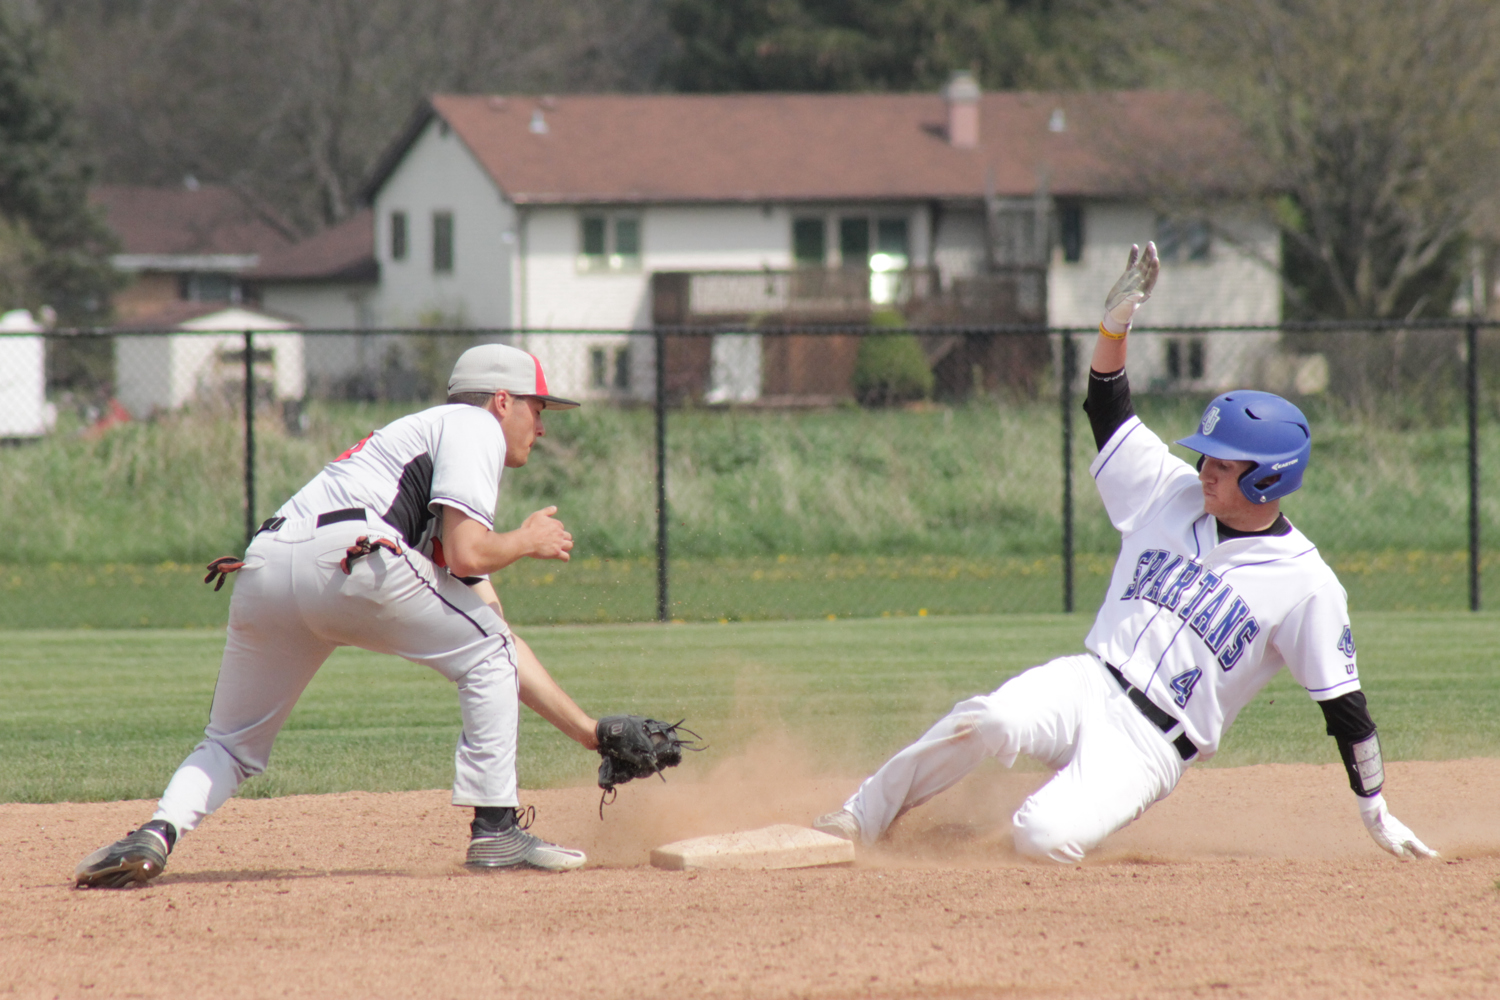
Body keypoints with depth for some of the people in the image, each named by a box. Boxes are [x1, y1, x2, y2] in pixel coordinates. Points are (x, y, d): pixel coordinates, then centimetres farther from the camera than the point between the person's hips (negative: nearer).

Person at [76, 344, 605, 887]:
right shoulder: (475, 426, 16)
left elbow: (499, 636, 40)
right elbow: (466, 555, -1)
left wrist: (585, 730, 38)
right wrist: (528, 540, 22)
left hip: (262, 566, 8)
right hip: (349, 556, -8)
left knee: (232, 742, 18)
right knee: (486, 653, 11)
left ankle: (157, 833, -8)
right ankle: (496, 831, 7)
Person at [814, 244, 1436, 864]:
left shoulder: (1307, 586, -4)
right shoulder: (1173, 496, 10)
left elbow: (1344, 707, -1)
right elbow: (1108, 410, 12)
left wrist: (1375, 812, 0)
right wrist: (1116, 324, -4)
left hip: (1148, 748, -4)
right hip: (1087, 688, 4)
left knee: (1046, 839, -30)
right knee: (990, 719, -32)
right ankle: (859, 820, -15)